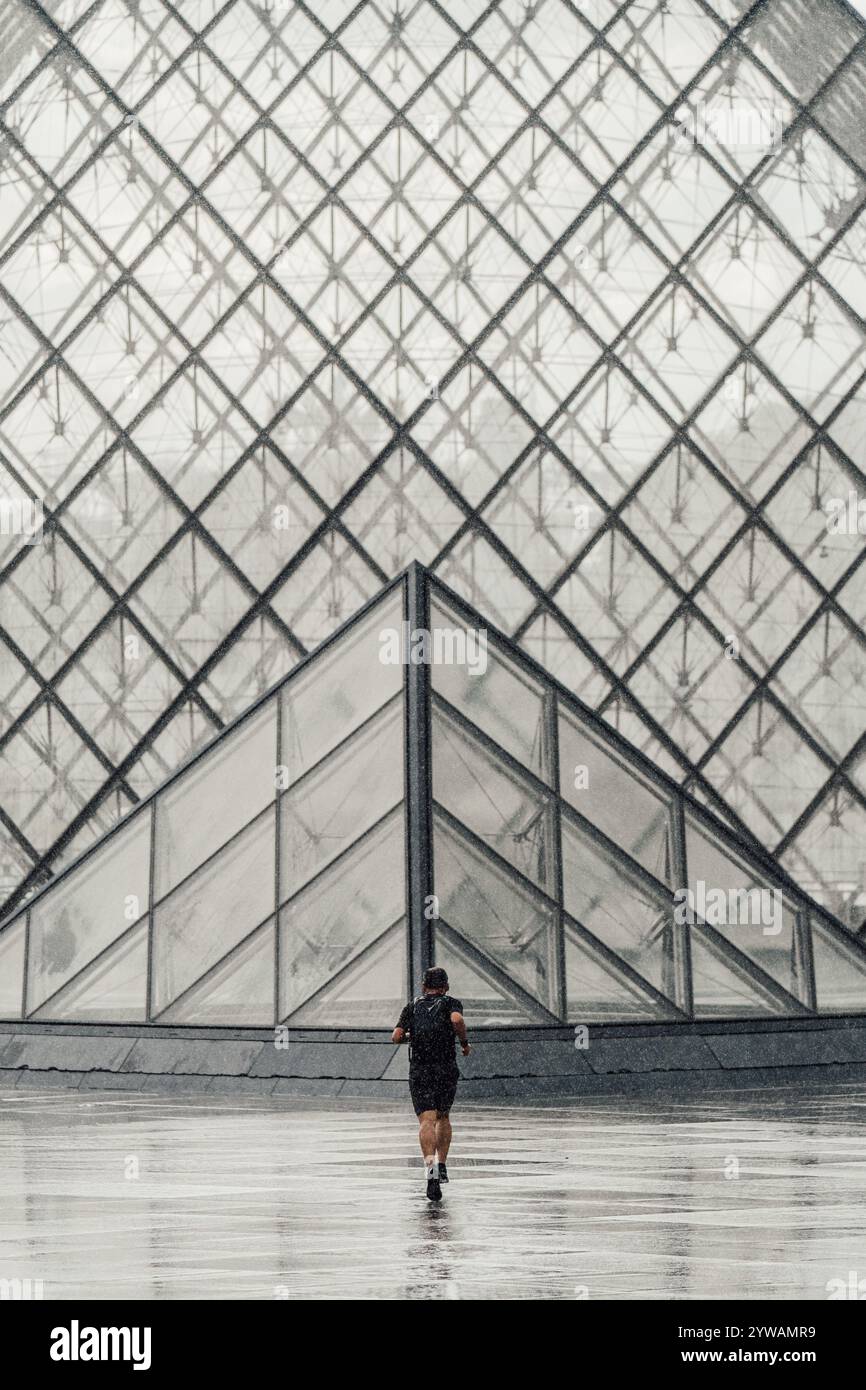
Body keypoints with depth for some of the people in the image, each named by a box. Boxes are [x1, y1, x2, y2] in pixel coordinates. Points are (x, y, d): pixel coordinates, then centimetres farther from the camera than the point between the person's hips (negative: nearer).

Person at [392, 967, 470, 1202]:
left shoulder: (413, 1006, 16)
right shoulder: (451, 1002, 9)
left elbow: (396, 1036, 6)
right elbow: (457, 1019, -15)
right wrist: (465, 1043, -1)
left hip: (418, 1070, 0)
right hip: (446, 1068, 0)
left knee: (427, 1121, -11)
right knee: (443, 1117, 22)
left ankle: (430, 1166, -33)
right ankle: (441, 1165, 17)